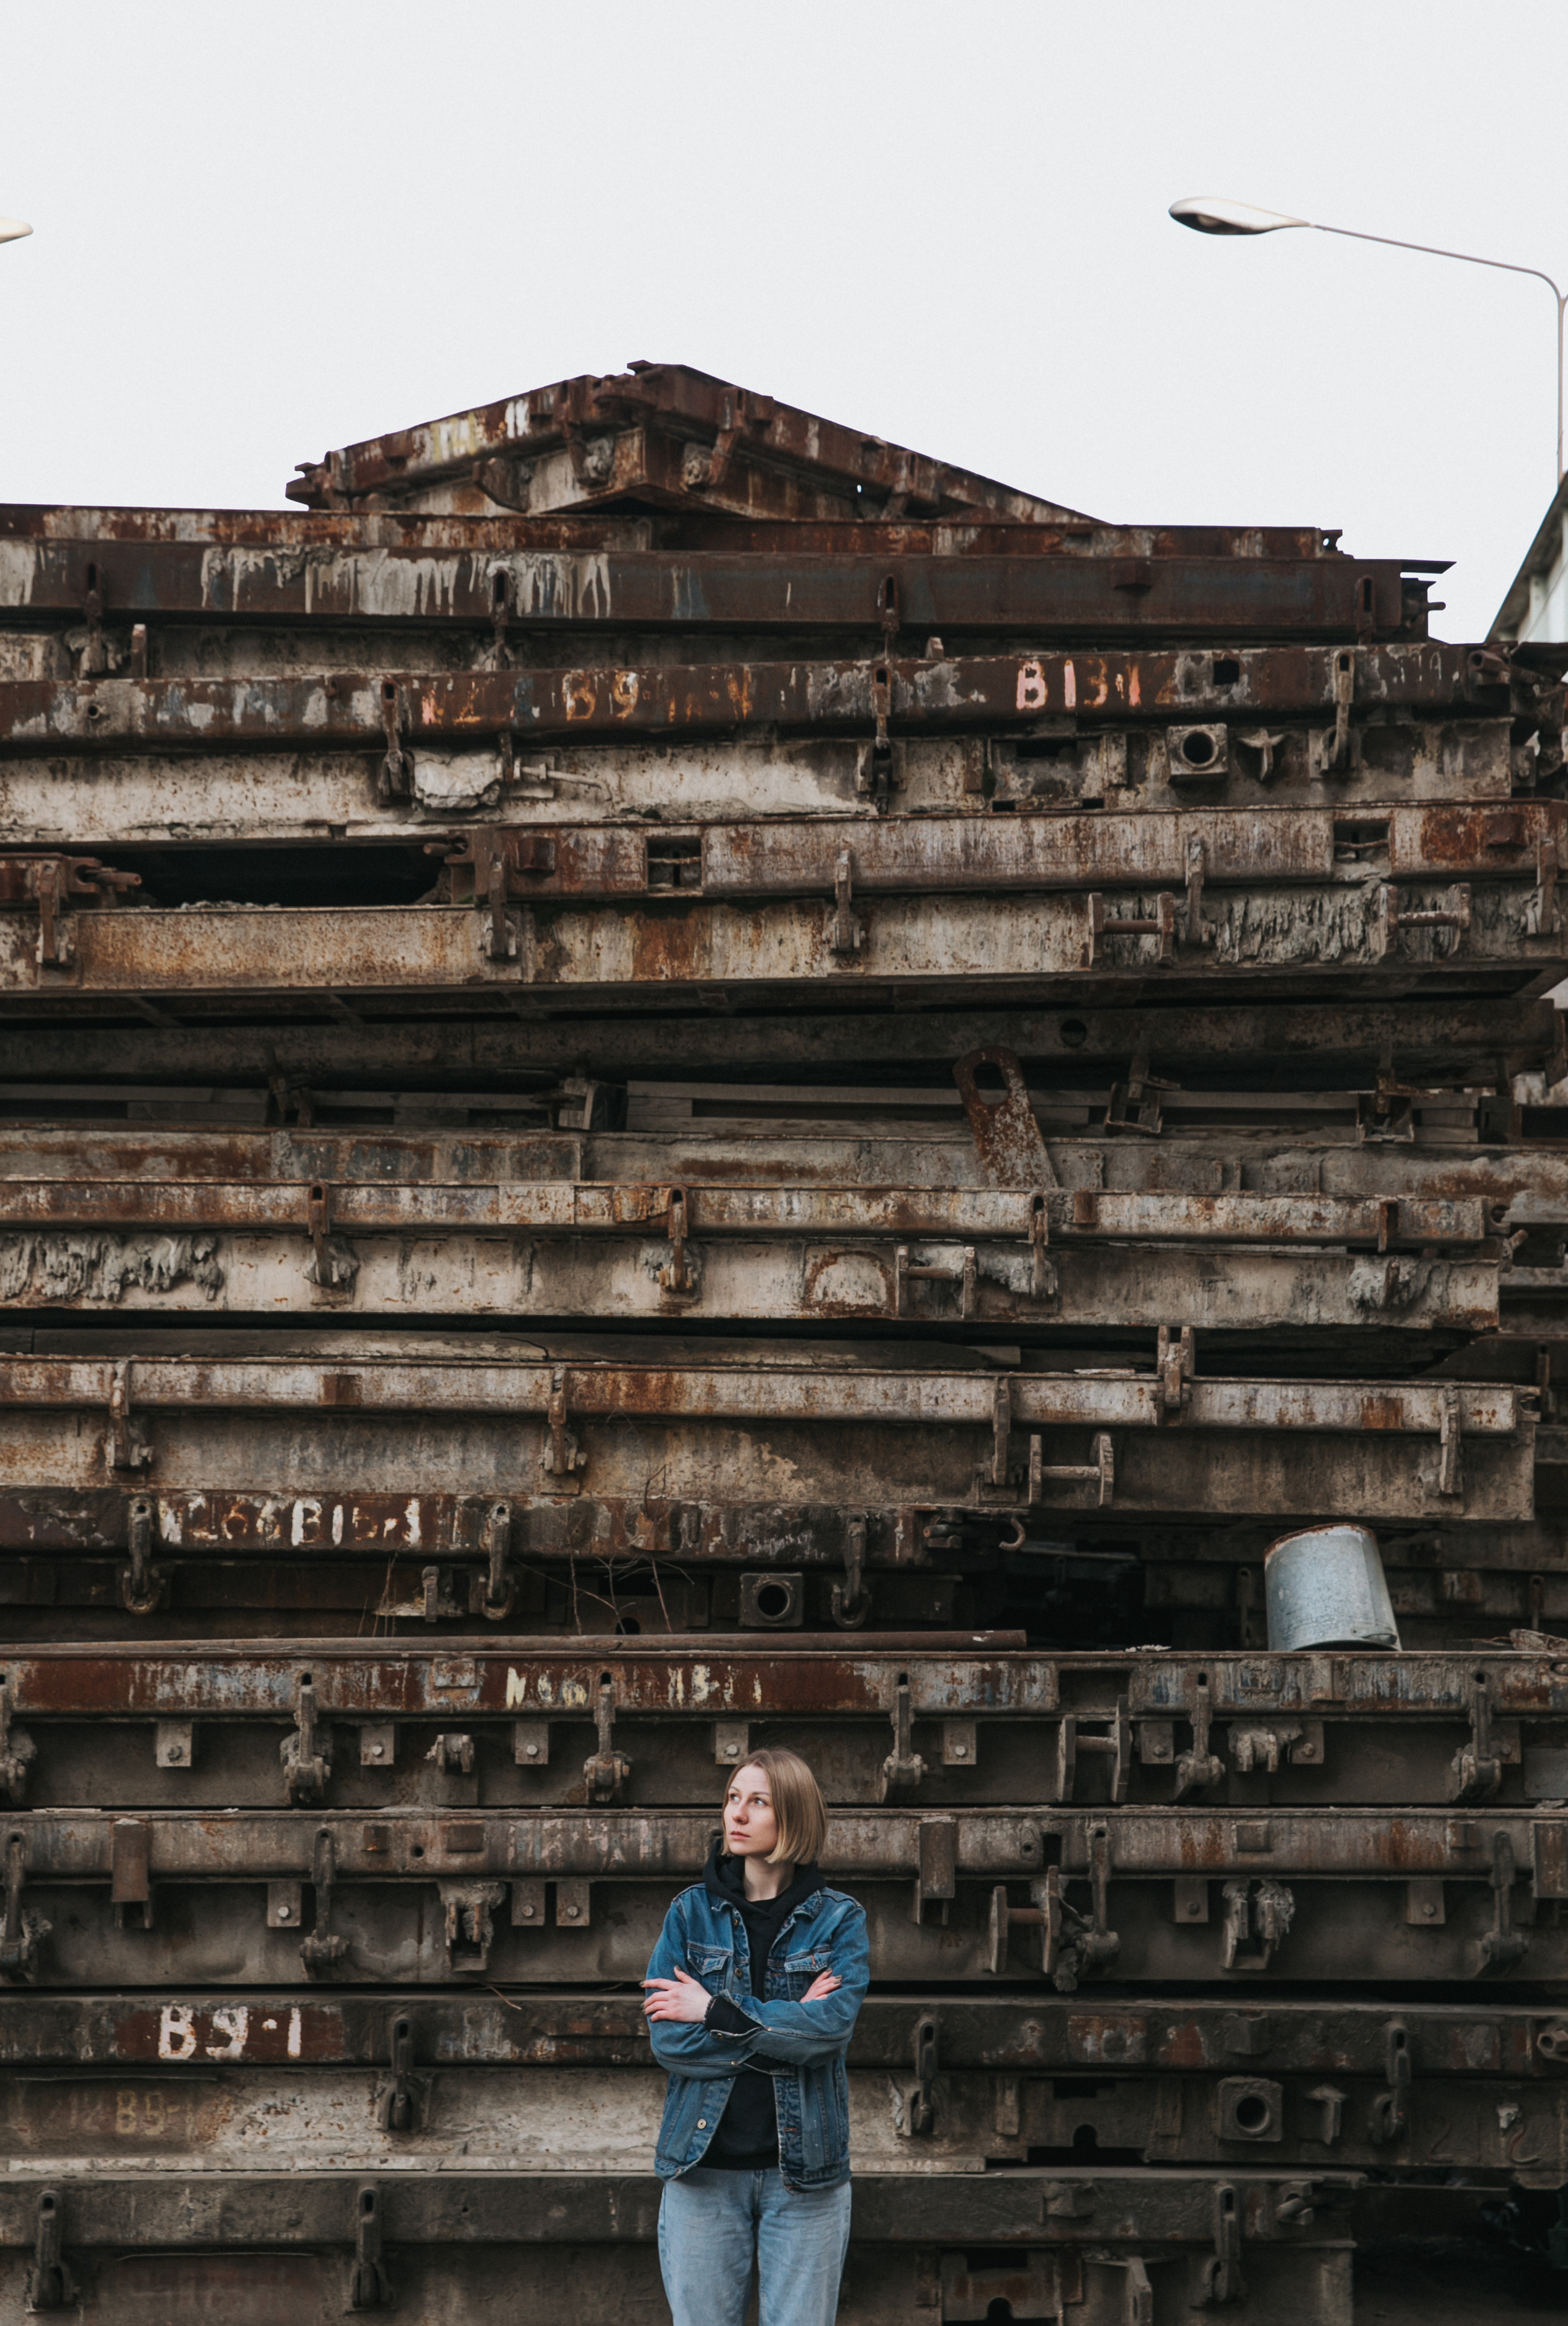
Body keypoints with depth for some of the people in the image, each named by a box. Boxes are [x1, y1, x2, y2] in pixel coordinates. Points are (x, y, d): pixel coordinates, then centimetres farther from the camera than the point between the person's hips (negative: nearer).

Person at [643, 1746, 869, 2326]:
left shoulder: (839, 1919, 1)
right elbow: (668, 2040, -8)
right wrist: (790, 2025, -13)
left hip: (803, 2169, -1)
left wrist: (716, 2012, -14)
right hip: (704, 2166, 1)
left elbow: (834, 2027, -16)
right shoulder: (692, 1913, 3)